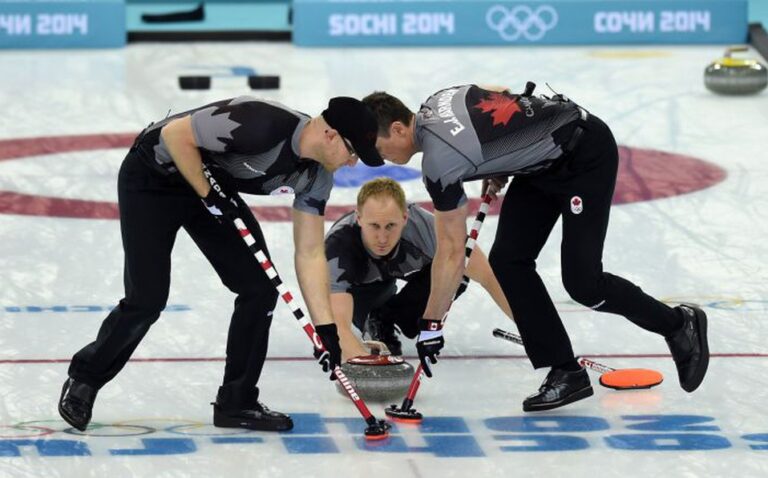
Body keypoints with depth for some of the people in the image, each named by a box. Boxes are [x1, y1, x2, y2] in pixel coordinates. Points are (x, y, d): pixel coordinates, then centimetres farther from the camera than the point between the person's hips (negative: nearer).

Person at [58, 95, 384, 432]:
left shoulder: (317, 176, -10)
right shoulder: (261, 125, -35)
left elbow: (310, 253, -4)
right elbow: (175, 134, -29)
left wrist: (326, 328, -10)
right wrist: (210, 197, -24)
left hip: (210, 183, 7)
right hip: (150, 179, -7)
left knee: (259, 289, -4)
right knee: (147, 299, -11)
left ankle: (236, 403, 8)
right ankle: (83, 380, 14)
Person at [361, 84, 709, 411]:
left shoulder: (439, 159, -25)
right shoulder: (436, 103, -1)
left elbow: (452, 254, -22)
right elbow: (502, 94, 16)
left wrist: (430, 326, -16)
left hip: (586, 154, -10)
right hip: (544, 163, 10)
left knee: (582, 282, -12)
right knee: (508, 260, -1)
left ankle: (679, 325, 11)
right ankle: (566, 373, 1)